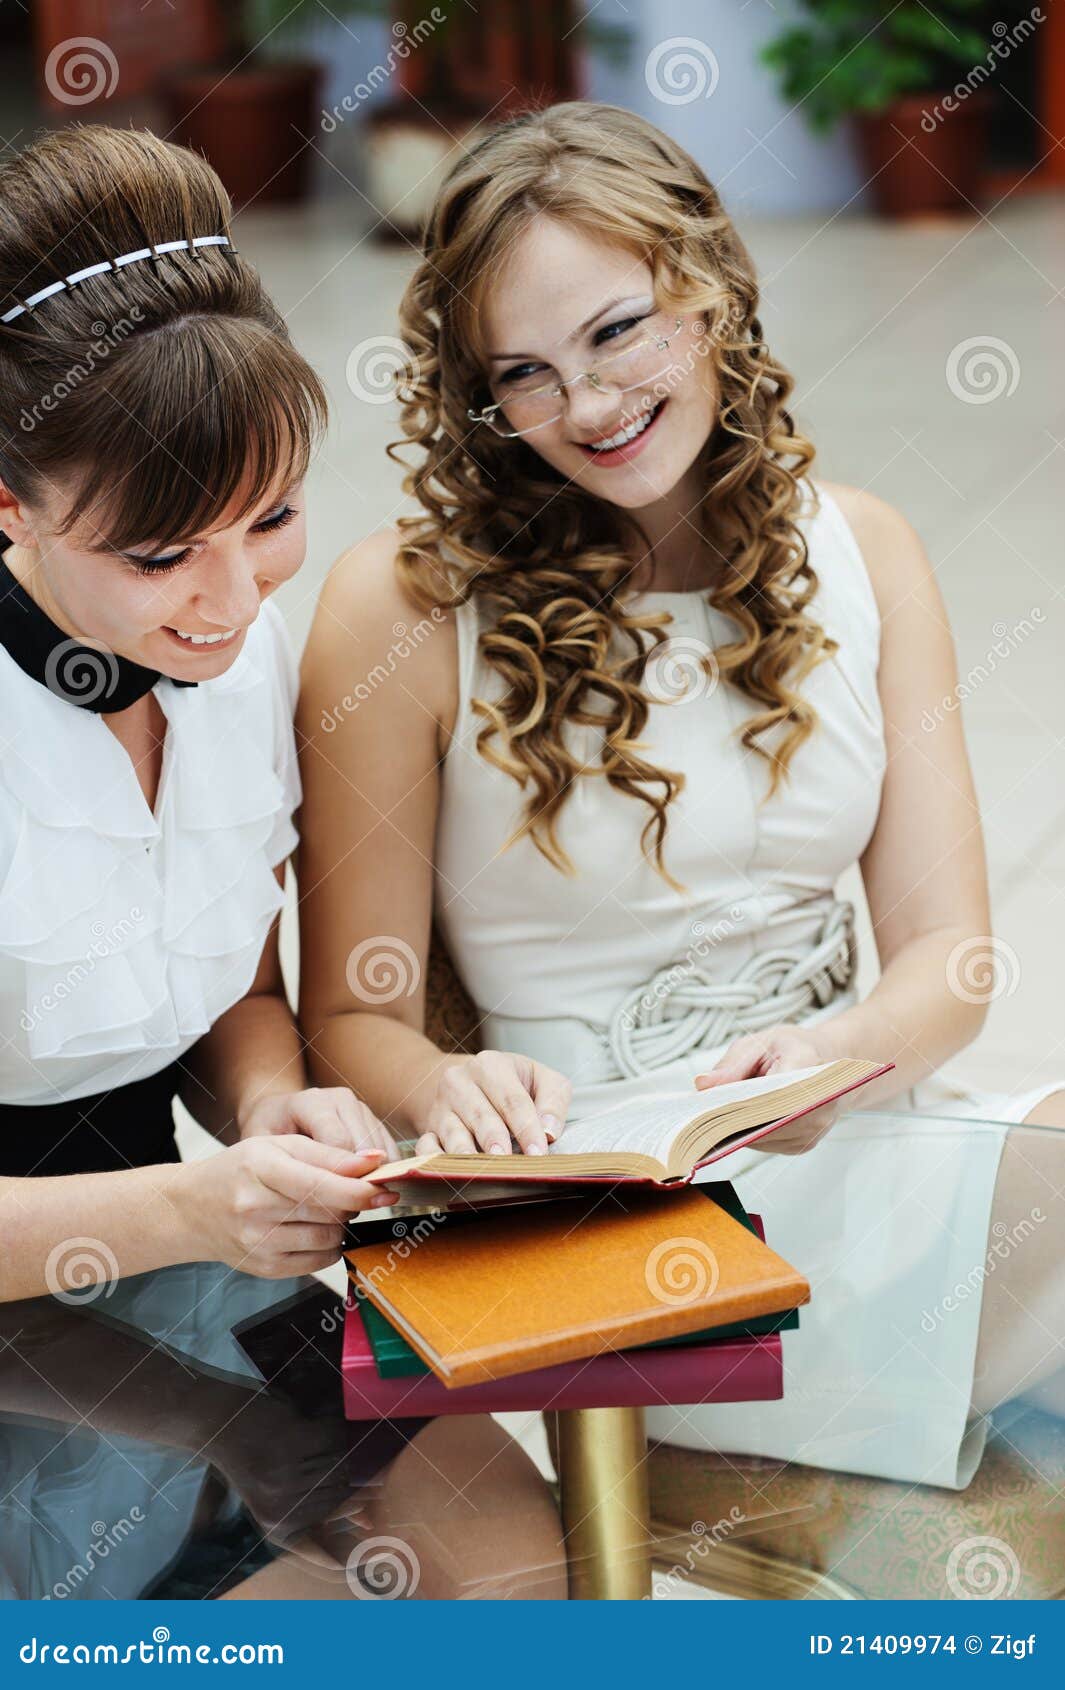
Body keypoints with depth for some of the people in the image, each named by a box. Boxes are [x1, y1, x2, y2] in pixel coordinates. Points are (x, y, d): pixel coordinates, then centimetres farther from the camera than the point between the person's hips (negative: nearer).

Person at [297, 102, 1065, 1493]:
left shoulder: (858, 554, 8)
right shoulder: (403, 607, -5)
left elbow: (945, 951, 4)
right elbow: (353, 1014, 0)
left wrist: (847, 1051, -19)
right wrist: (446, 1089, -24)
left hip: (851, 1131, 6)